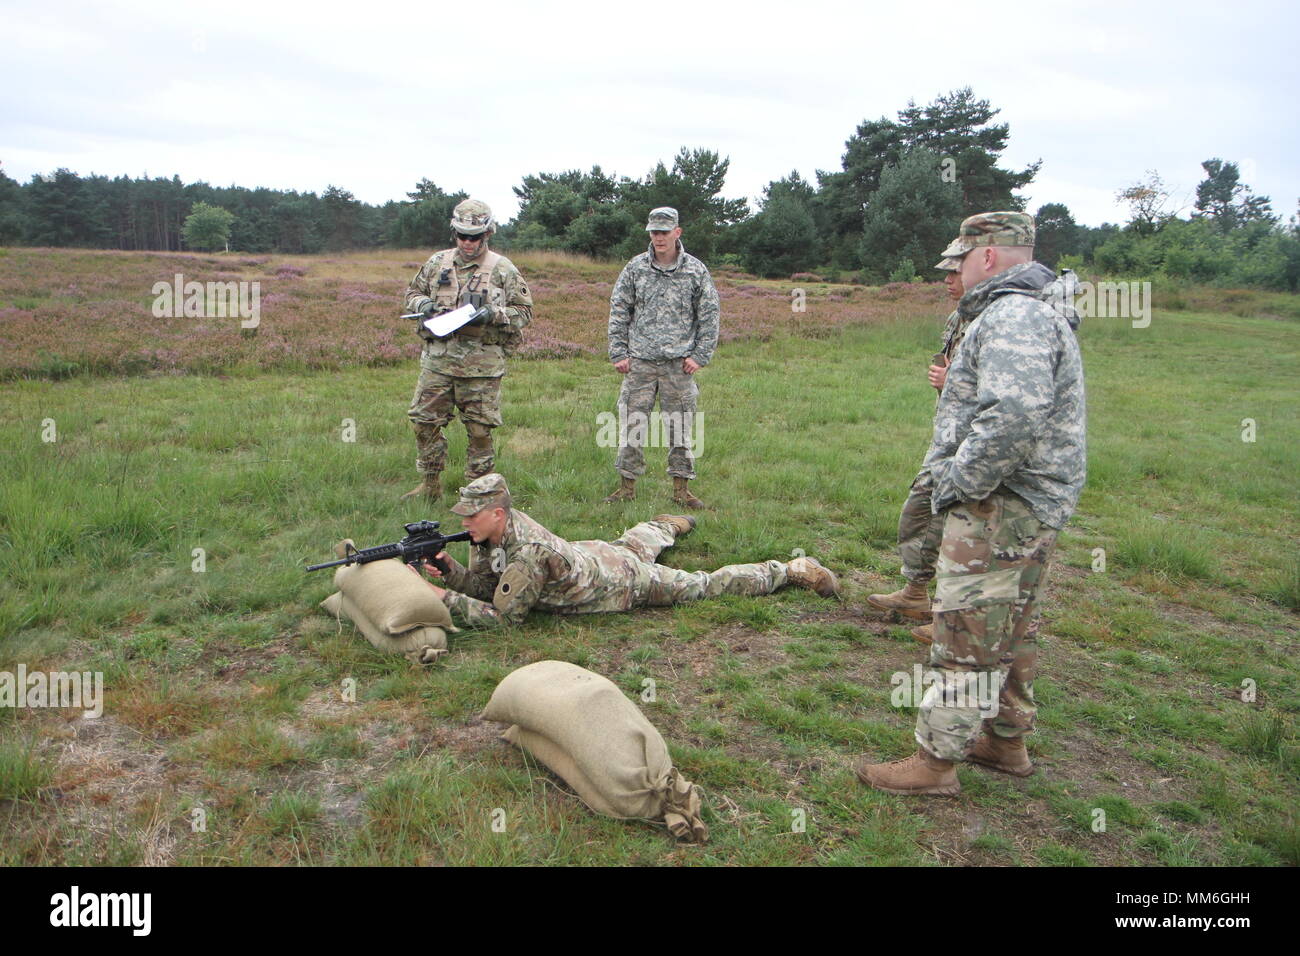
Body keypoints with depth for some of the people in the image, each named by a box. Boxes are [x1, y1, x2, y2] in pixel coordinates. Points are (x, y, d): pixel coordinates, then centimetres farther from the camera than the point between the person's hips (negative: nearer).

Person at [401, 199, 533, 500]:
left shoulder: (503, 269, 0)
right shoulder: (437, 263, 9)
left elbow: (524, 311, 1)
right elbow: (412, 291, 20)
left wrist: (493, 314, -16)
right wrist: (423, 304, -4)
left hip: (481, 364, -3)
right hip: (437, 359, 3)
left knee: (479, 429, 3)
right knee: (424, 421, 7)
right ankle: (429, 484, 23)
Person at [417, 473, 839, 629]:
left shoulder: (526, 553, -38)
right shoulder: (490, 531, -14)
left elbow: (502, 616, -33)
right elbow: (480, 584, -5)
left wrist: (444, 596, -34)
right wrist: (449, 568, -24)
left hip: (626, 582, -7)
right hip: (595, 554, 7)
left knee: (705, 585, 7)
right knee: (634, 543, 40)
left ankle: (794, 570, 19)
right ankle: (670, 525, 70)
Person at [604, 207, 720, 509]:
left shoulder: (696, 271, 3)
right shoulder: (635, 269, 5)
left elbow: (709, 316, 7)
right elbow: (618, 312, 9)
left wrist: (700, 356, 0)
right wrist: (618, 354, 3)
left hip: (679, 362, 0)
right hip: (640, 361, 1)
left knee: (680, 427, 4)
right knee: (632, 422, 0)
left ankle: (681, 488, 14)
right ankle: (627, 486, 11)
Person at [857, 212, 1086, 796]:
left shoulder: (1012, 317, -18)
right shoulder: (1039, 314, 18)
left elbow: (1014, 417, -32)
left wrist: (957, 483, -22)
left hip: (1001, 509, -11)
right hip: (1032, 508, 11)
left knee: (965, 638, -3)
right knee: (1011, 631, 20)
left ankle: (935, 761, 7)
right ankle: (1006, 740, 34)